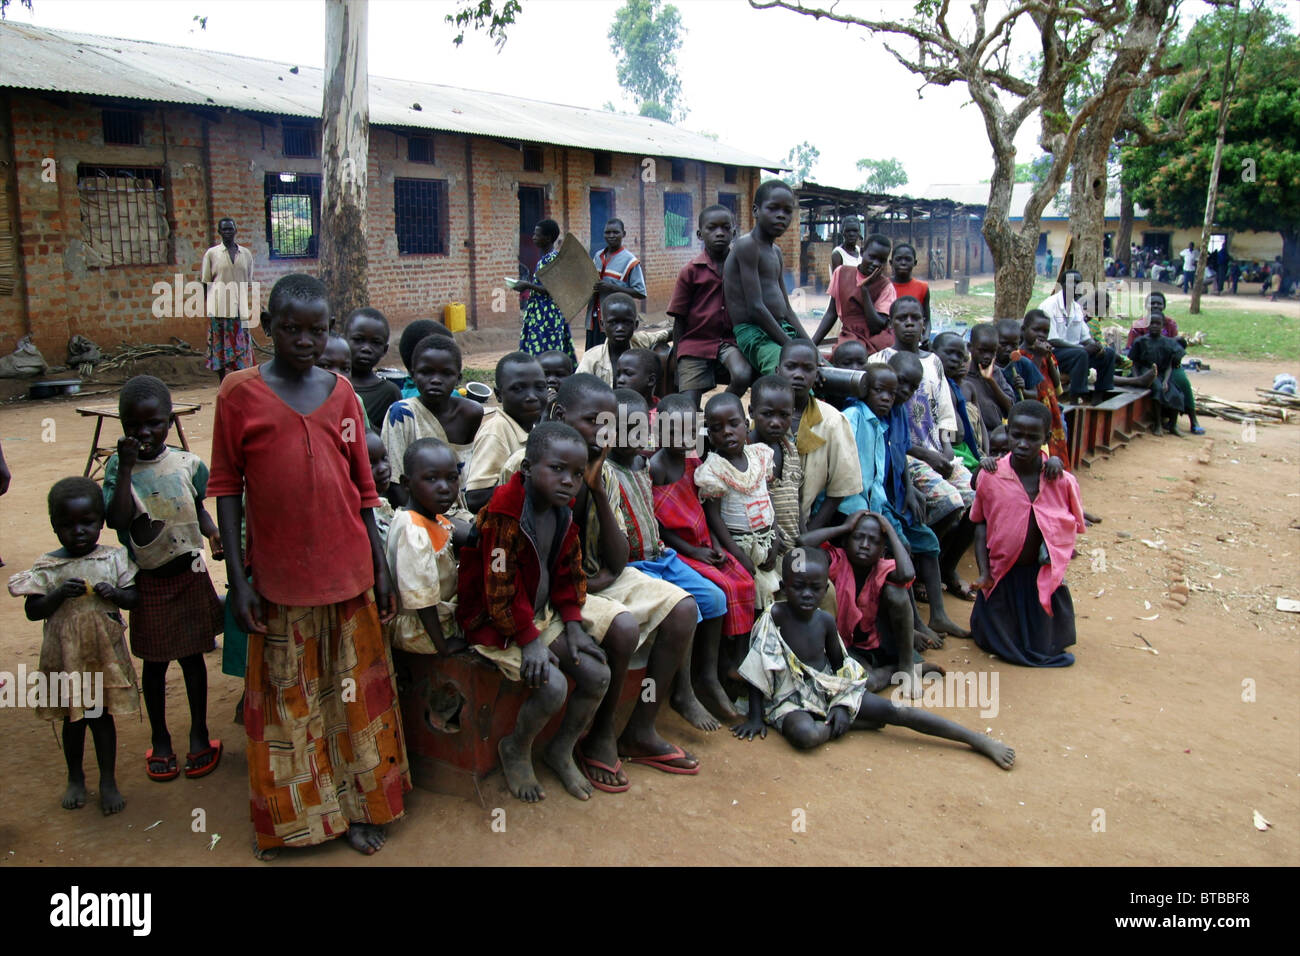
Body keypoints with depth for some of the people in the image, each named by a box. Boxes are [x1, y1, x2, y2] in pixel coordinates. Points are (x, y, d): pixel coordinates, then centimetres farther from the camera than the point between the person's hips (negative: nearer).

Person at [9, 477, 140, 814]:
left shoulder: (113, 558, -4)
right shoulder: (47, 567, -6)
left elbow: (134, 597, 0)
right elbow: (32, 610, -7)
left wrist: (114, 593, -21)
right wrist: (59, 594, -24)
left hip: (105, 654, 0)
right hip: (66, 656, 0)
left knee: (102, 717, 10)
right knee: (73, 718, 15)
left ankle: (108, 781, 24)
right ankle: (75, 779, 35)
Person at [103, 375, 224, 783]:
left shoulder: (187, 464, -5)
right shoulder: (117, 467, -10)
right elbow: (117, 520, -24)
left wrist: (214, 532, -11)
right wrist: (127, 466, -26)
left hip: (189, 574, 1)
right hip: (148, 582, -1)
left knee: (192, 655, 13)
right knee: (154, 662, 13)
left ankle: (199, 733, 28)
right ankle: (160, 739, 30)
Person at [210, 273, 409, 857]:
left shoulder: (341, 392, 3)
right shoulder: (240, 392, -4)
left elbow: (363, 488, 7)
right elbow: (226, 487, -3)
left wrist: (380, 570, 7)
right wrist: (237, 580, -7)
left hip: (348, 574, 2)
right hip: (279, 578, -2)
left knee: (354, 694, 11)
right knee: (285, 700, 11)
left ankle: (356, 807, 27)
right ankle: (286, 817, 29)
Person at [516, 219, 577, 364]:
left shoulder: (552, 258, -15)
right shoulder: (544, 258, 15)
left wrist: (528, 285, -15)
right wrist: (527, 285, 13)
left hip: (547, 314, -10)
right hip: (540, 313, 10)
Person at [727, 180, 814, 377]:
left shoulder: (776, 252, 19)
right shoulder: (746, 245, -9)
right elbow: (755, 308, -17)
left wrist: (809, 346, 6)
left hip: (783, 331, 10)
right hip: (753, 334, -10)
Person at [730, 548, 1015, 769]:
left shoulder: (825, 620, -2)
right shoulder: (773, 617, -14)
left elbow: (839, 663, 11)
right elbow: (757, 671, -9)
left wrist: (841, 704, -3)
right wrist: (755, 717, -10)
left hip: (830, 689, 4)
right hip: (791, 699, -3)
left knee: (895, 712, -10)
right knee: (805, 734, -38)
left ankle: (981, 741, -5)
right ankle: (854, 723, -9)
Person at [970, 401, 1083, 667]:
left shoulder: (1063, 482, -13)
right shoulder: (990, 477, -12)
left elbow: (1072, 526, 2)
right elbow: (981, 524, -2)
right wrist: (984, 572, -7)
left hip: (1042, 575, 0)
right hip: (1001, 574, 0)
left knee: (1043, 647, 8)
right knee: (992, 640, 10)